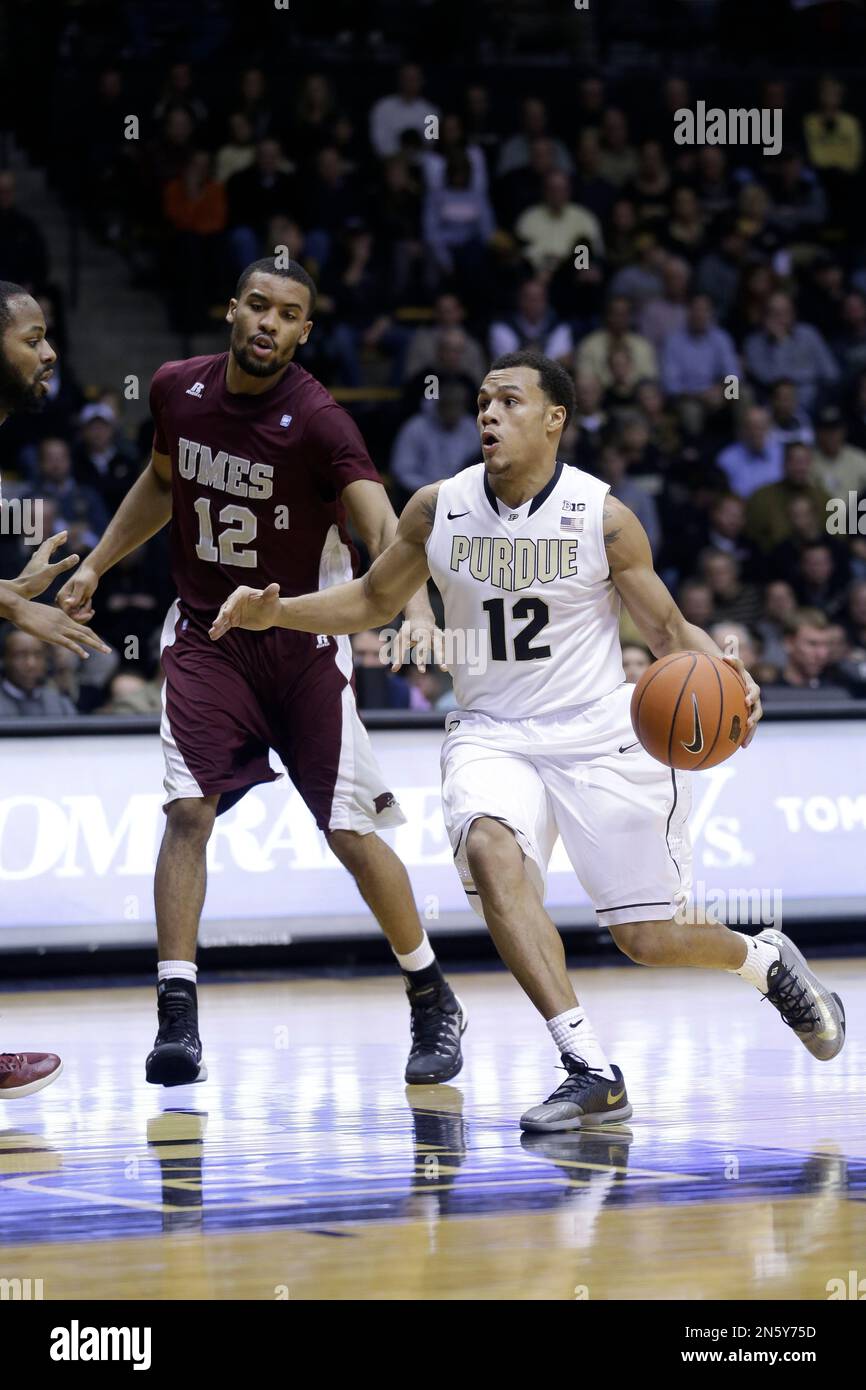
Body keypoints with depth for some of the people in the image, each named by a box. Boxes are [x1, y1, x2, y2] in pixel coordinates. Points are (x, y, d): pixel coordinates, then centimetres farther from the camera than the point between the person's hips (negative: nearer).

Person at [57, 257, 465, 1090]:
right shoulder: (177, 390, -4)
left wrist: (416, 609, -51)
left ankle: (434, 1004, 17)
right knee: (188, 809, -15)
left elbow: (383, 528, -33)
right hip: (206, 636, 3)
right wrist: (95, 567, 16)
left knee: (352, 830, -1)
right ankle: (176, 1017, -13)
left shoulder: (315, 420, -20)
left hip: (302, 640, -3)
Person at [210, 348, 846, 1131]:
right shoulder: (438, 510, -2)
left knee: (648, 938, -2)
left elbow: (670, 632, -2)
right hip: (492, 735, 2)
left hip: (599, 736, -2)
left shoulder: (603, 517, -9)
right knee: (490, 851, -31)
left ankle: (766, 960, 36)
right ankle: (592, 1074, -30)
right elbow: (373, 602, 12)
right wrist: (276, 613, -3)